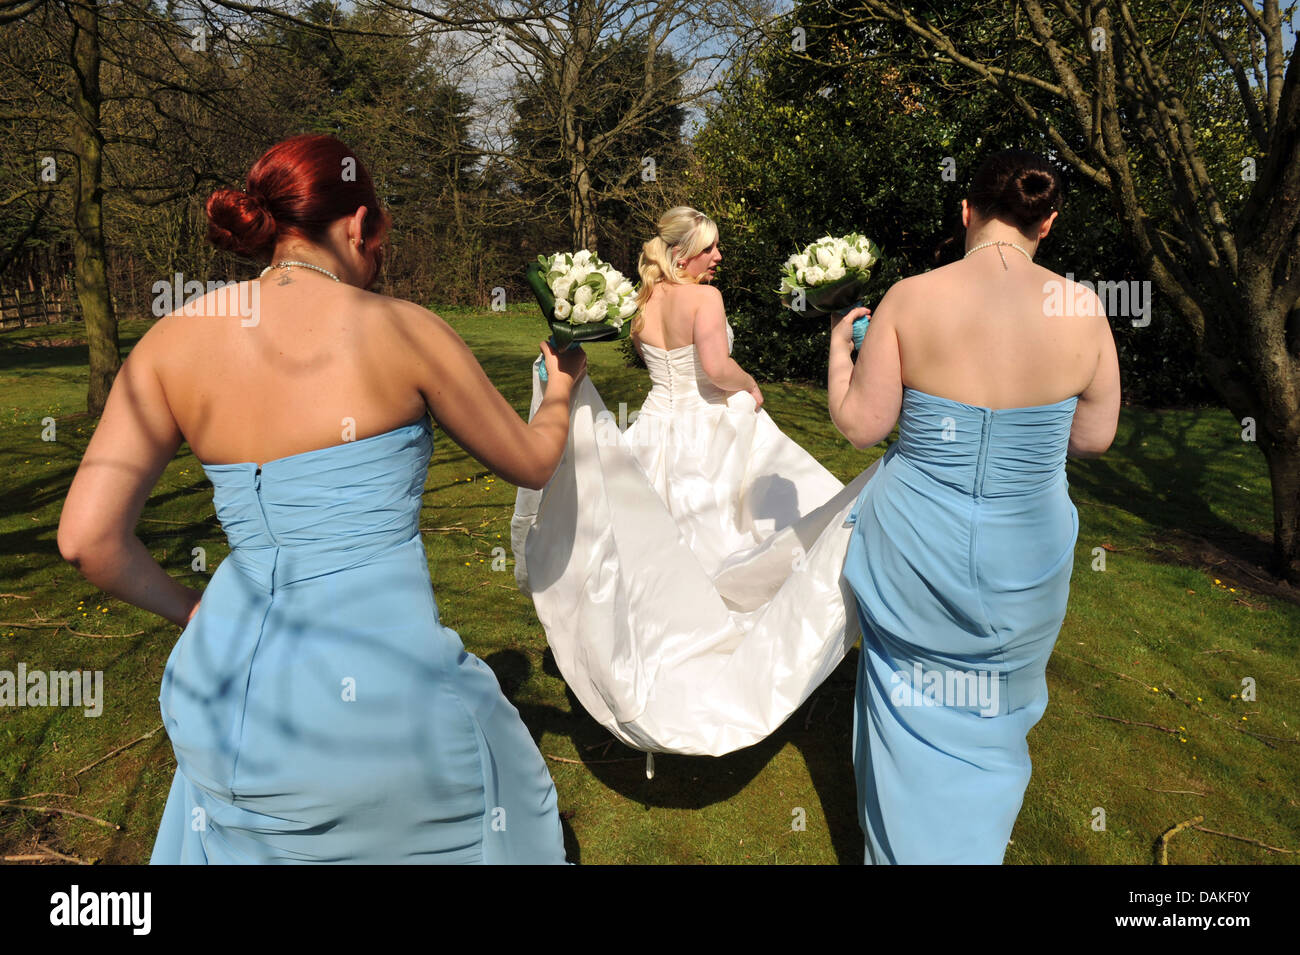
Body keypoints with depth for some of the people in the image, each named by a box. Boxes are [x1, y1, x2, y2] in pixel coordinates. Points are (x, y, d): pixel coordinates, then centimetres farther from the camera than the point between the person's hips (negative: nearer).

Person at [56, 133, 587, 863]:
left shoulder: (171, 342, 1)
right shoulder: (406, 331, -8)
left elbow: (89, 537, -5)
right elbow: (532, 463, 5)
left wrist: (194, 611, 12)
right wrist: (562, 390, 26)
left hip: (233, 671, 4)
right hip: (380, 685, -3)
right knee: (487, 810, 24)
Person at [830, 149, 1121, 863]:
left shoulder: (909, 299, -15)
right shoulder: (1083, 310, -10)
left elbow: (860, 425, -10)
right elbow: (1093, 437, 0)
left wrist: (838, 348, 7)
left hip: (914, 547, -1)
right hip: (1025, 558, 2)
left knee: (911, 706, 21)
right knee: (992, 708, 27)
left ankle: (904, 847, 40)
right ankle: (976, 843, 49)